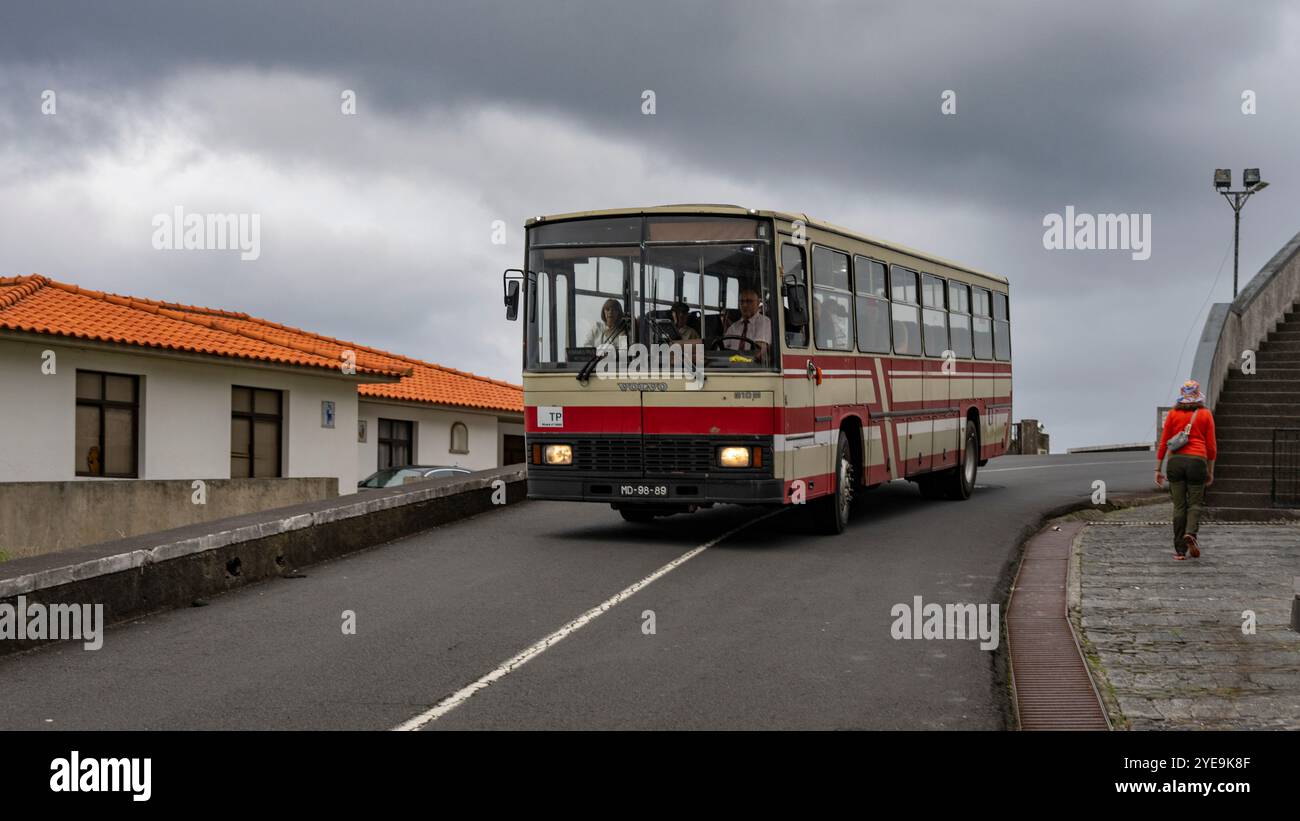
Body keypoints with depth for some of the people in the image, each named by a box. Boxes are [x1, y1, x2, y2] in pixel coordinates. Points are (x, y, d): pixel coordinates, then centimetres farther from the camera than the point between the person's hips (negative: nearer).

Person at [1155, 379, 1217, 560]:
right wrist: (1211, 471, 12)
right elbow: (1211, 446, 5)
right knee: (1195, 503, 8)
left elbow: (1163, 443, 6)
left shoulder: (1173, 414, 7)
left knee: (1179, 506, 6)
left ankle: (1180, 550, 4)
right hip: (1197, 462, -1)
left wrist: (1158, 469, 10)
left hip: (1175, 461, 1)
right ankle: (1190, 533, -21)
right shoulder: (1206, 414, 5)